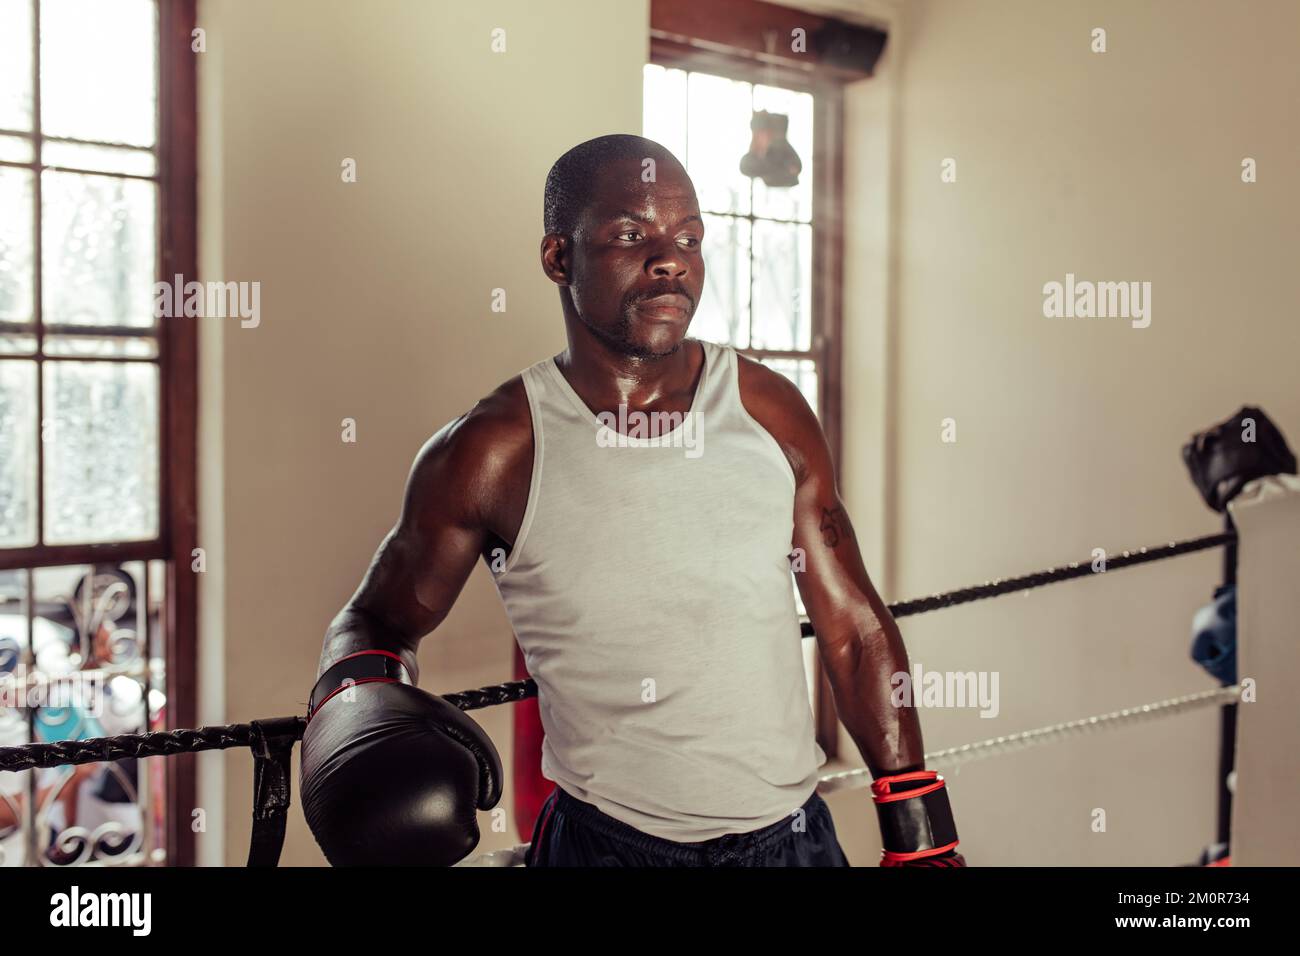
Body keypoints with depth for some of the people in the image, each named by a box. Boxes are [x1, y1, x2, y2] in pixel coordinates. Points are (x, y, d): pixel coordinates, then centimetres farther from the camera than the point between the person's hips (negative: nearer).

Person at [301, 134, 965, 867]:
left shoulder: (771, 412, -5)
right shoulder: (492, 455, -12)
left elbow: (856, 630, 1)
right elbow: (378, 623, 2)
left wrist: (923, 838, 2)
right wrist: (356, 712, -19)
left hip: (794, 833, 2)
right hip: (605, 840, -2)